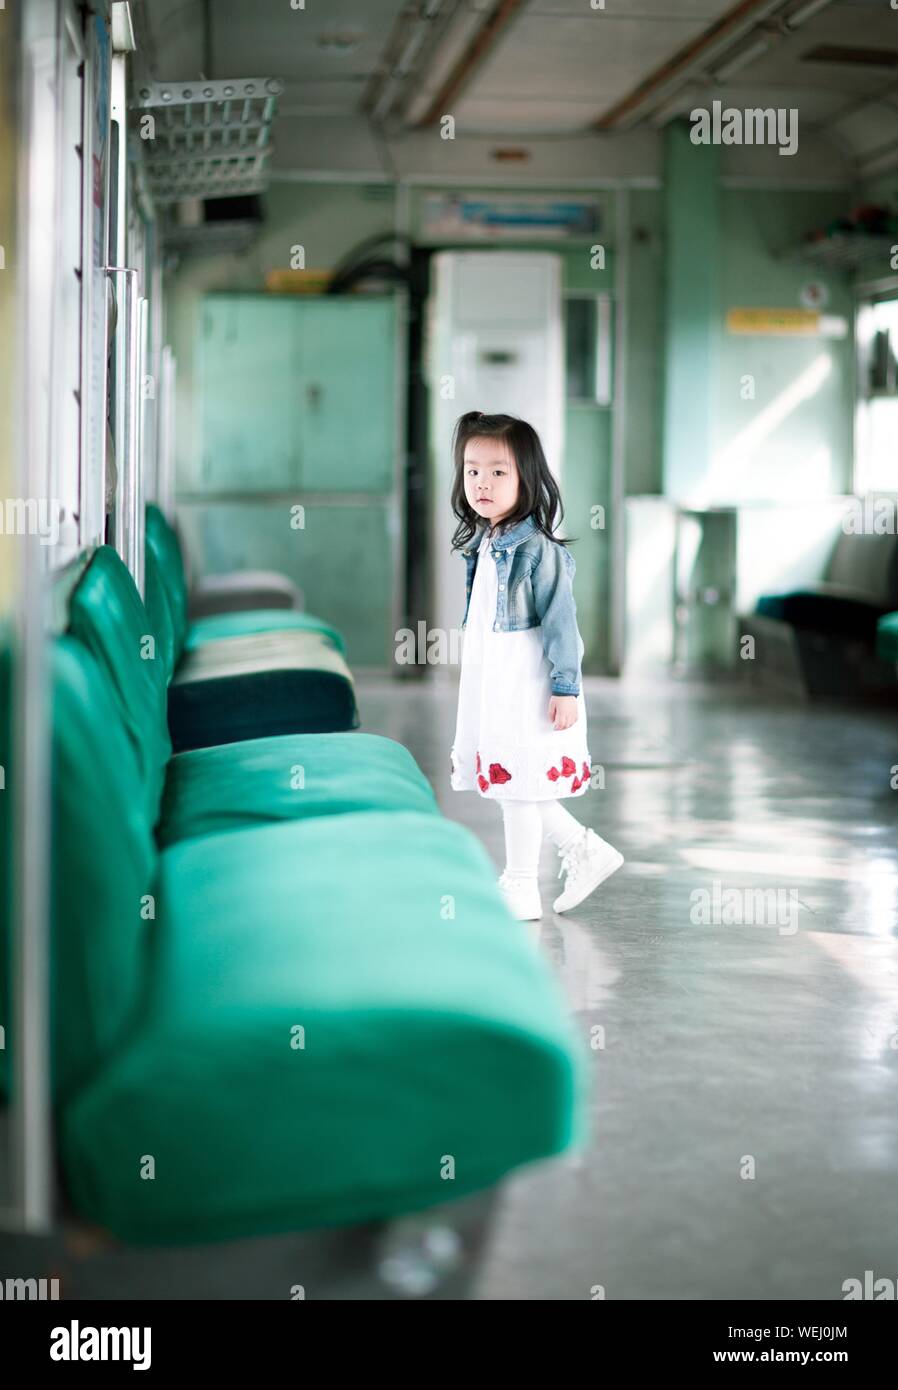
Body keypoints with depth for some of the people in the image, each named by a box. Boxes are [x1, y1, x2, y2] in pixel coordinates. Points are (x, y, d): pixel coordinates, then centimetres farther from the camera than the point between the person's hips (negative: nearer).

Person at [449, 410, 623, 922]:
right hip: (490, 683, 9)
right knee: (508, 785, 14)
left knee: (517, 784, 0)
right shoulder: (482, 544, 9)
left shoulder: (537, 549, -18)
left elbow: (560, 621, -18)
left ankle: (521, 891, 13)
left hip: (527, 686, -9)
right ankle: (587, 851, 27)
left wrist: (565, 687, -19)